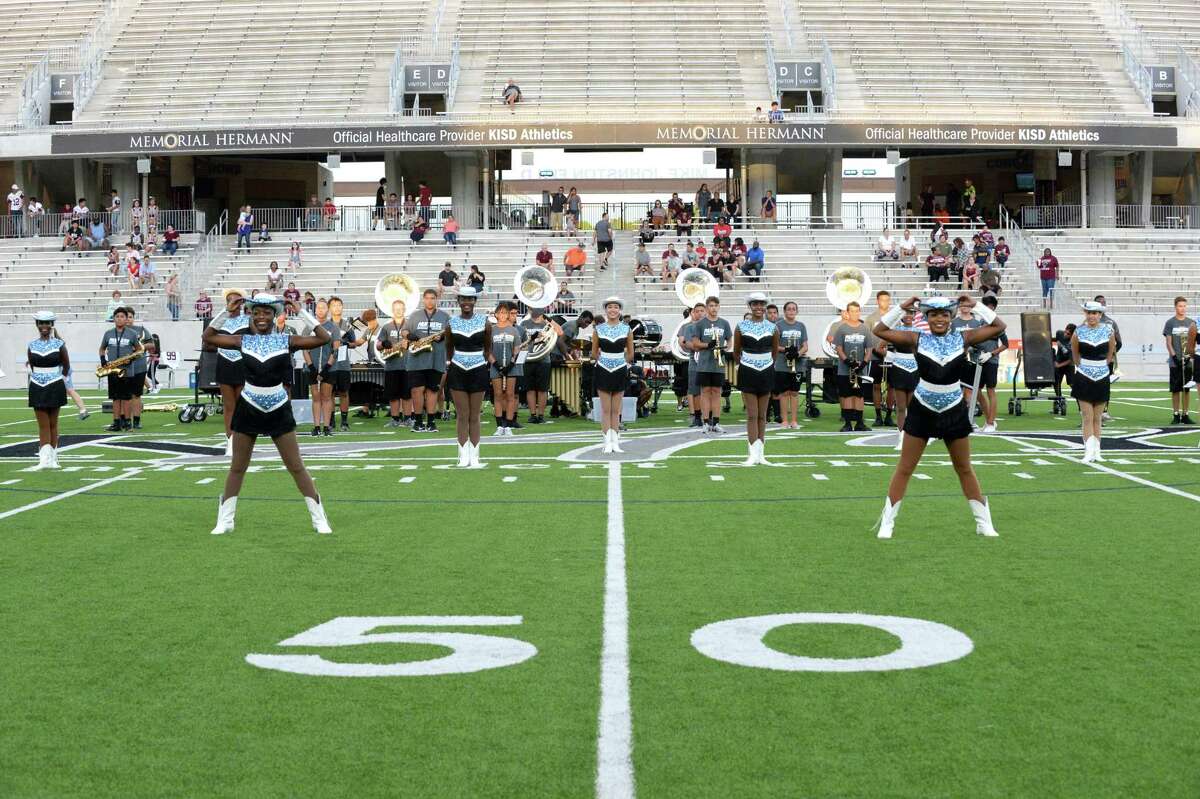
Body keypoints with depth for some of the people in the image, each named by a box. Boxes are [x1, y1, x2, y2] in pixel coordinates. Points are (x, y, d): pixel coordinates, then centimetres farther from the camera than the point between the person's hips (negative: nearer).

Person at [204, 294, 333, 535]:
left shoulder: (286, 341, -4)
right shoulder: (243, 341, 0)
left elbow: (323, 338, -10)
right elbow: (208, 337, 1)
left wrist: (302, 314, -12)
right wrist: (226, 314, -4)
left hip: (279, 410, -1)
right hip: (249, 409, 1)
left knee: (296, 467, 3)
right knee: (237, 468, 8)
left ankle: (319, 519, 9)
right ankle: (224, 521, 18)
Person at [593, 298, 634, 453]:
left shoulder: (626, 329, 1)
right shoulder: (598, 329, 0)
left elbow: (630, 354, 11)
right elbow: (594, 353, 10)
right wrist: (605, 361, 11)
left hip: (620, 371, 1)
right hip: (603, 371, 0)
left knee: (616, 410, 4)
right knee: (605, 410, 0)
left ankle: (615, 442, 8)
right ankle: (607, 442, 3)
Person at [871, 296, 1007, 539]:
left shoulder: (963, 338, -4)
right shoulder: (917, 340, -6)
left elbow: (999, 326, -3)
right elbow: (879, 331, -8)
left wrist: (976, 306, -7)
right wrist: (901, 308, -11)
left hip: (954, 412, 1)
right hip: (922, 411, -1)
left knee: (965, 469, 13)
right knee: (904, 469, 2)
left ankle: (984, 523, 21)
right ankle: (887, 523, 8)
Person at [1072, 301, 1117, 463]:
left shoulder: (1108, 331, -1)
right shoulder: (1078, 332, -3)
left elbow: (1110, 354, 11)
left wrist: (1100, 367, 13)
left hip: (1102, 378, 1)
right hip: (1084, 378, -1)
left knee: (1097, 418, 8)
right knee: (1087, 417, -6)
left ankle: (1096, 451, 14)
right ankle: (1089, 451, -7)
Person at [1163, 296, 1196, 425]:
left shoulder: (1191, 322, 8)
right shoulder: (1170, 323, 1)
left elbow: (1194, 342, 7)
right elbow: (1169, 343, 0)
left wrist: (1191, 355, -7)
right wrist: (1174, 357, -12)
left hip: (1188, 361, 2)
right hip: (1175, 362, -2)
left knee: (1187, 389, 6)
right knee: (1176, 390, 1)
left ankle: (1185, 415, 12)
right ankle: (1176, 415, 6)